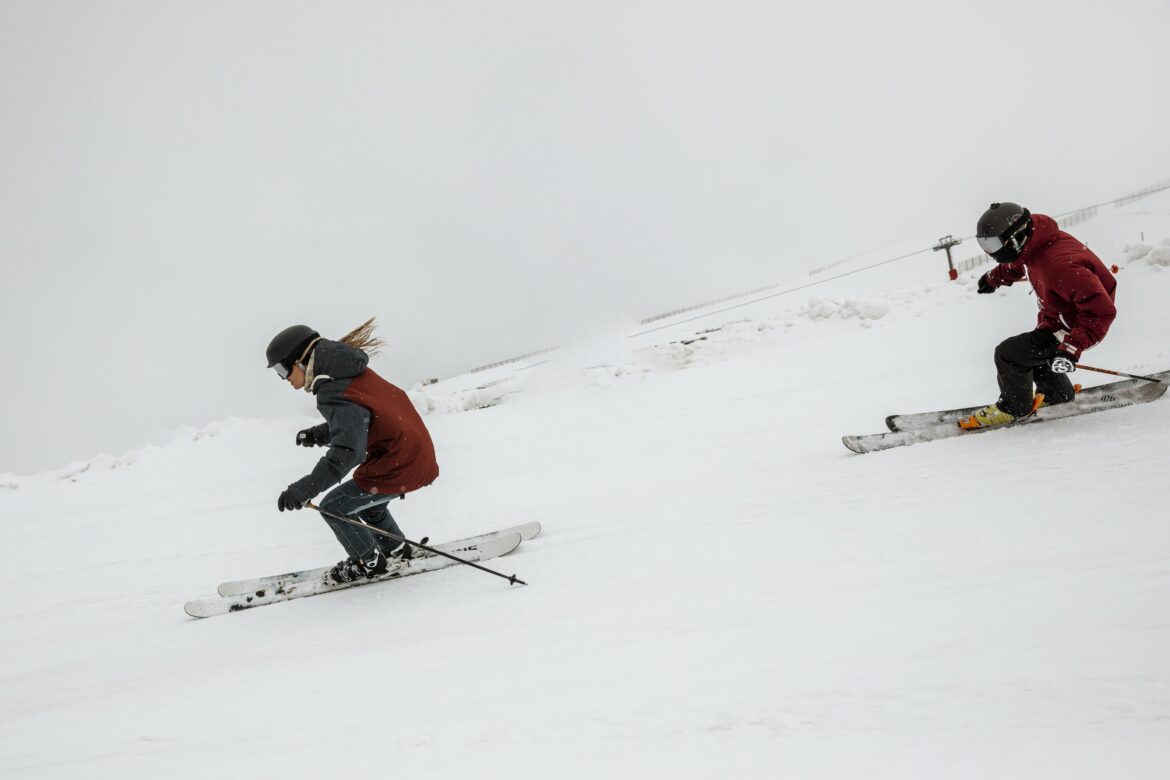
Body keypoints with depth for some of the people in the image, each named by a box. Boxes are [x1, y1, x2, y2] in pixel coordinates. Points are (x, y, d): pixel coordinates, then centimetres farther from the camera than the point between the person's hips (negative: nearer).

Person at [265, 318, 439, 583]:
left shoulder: (336, 396, -24)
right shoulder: (350, 372, 5)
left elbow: (347, 453, -34)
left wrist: (303, 490, -38)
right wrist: (320, 434, 7)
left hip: (398, 467, -10)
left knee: (333, 508, 4)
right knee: (365, 500, 31)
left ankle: (369, 563, 21)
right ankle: (395, 551, 45)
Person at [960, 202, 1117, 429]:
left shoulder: (1060, 265, -39)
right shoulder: (1032, 244, -10)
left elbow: (1101, 312, -39)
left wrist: (1072, 347, -46)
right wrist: (993, 278, 33)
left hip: (1073, 328, -9)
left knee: (1008, 353, -11)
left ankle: (1013, 407, 13)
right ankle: (1057, 395, 46)